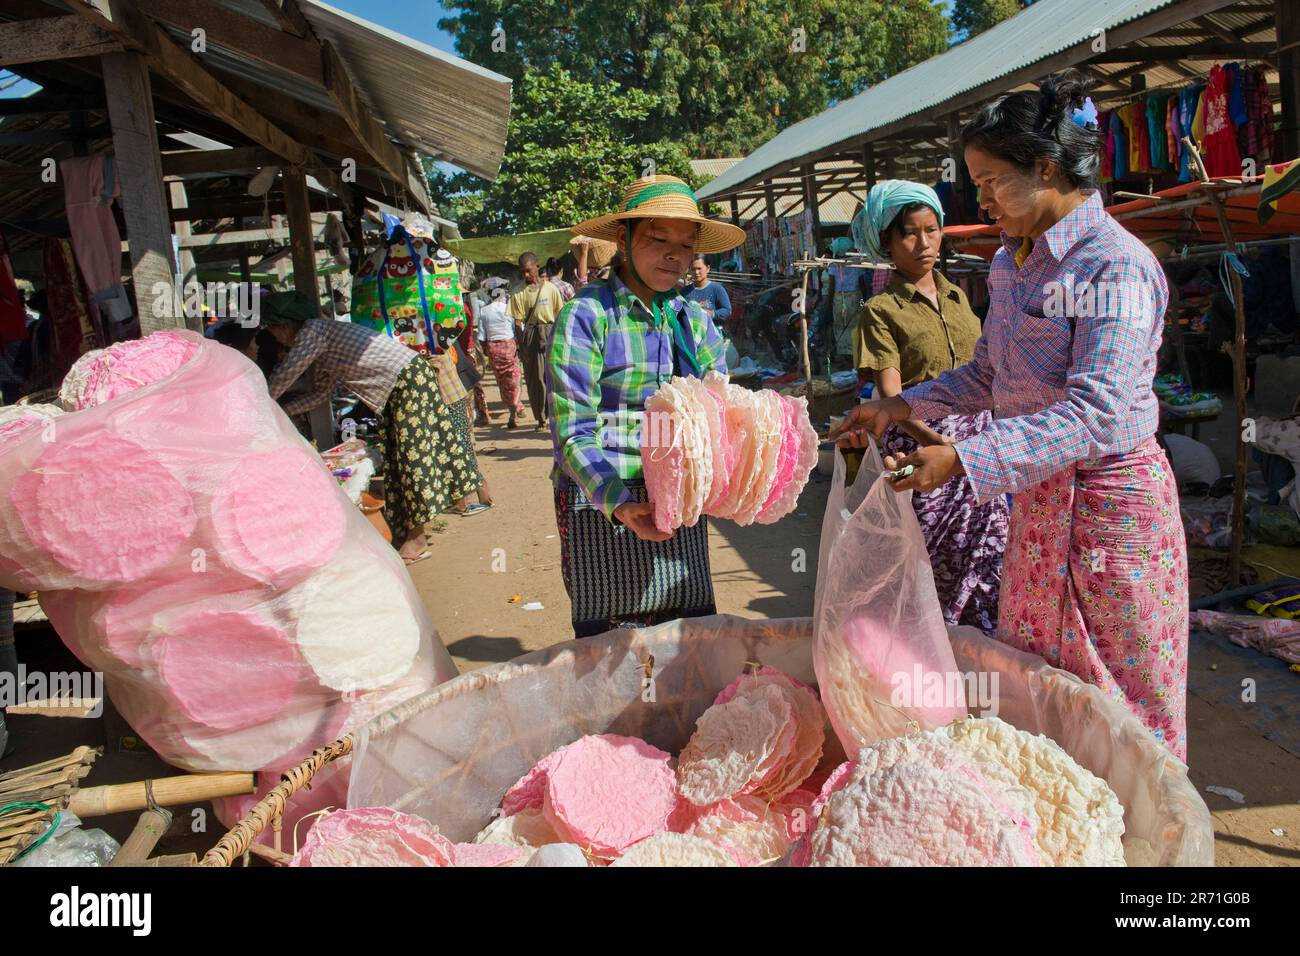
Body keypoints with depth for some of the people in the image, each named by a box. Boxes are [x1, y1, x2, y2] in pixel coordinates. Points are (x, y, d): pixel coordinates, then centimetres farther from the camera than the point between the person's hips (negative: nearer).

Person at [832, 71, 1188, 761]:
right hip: (1036, 497, 8)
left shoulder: (1116, 266, -18)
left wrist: (964, 458, -31)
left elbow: (1096, 411, -26)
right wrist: (901, 406, 6)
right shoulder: (1009, 264, 9)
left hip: (1110, 497, -8)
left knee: (1125, 693, 8)